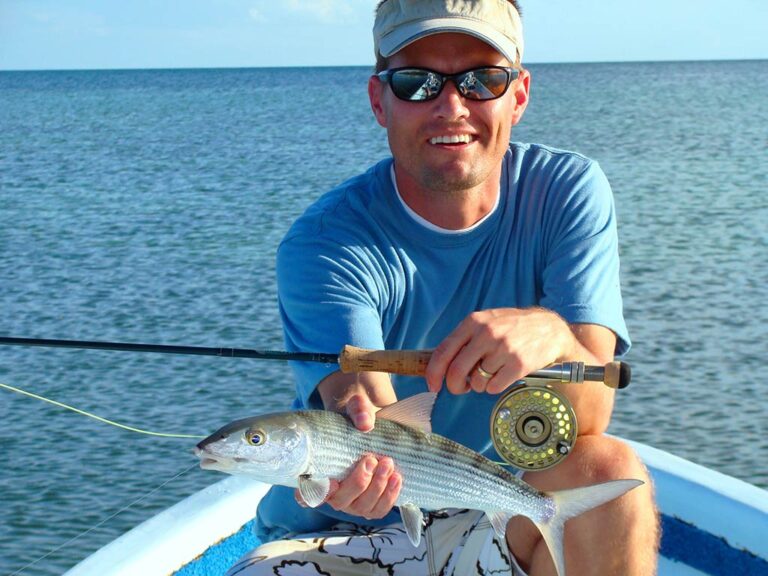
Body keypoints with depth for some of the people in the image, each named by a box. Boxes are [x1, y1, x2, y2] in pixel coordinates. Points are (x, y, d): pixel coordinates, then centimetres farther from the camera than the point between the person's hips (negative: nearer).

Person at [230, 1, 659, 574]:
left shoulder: (568, 195, -9)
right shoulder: (324, 244, -16)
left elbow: (587, 422, -19)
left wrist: (551, 336, -41)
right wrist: (362, 448, -53)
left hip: (500, 528, 2)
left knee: (611, 470, -27)